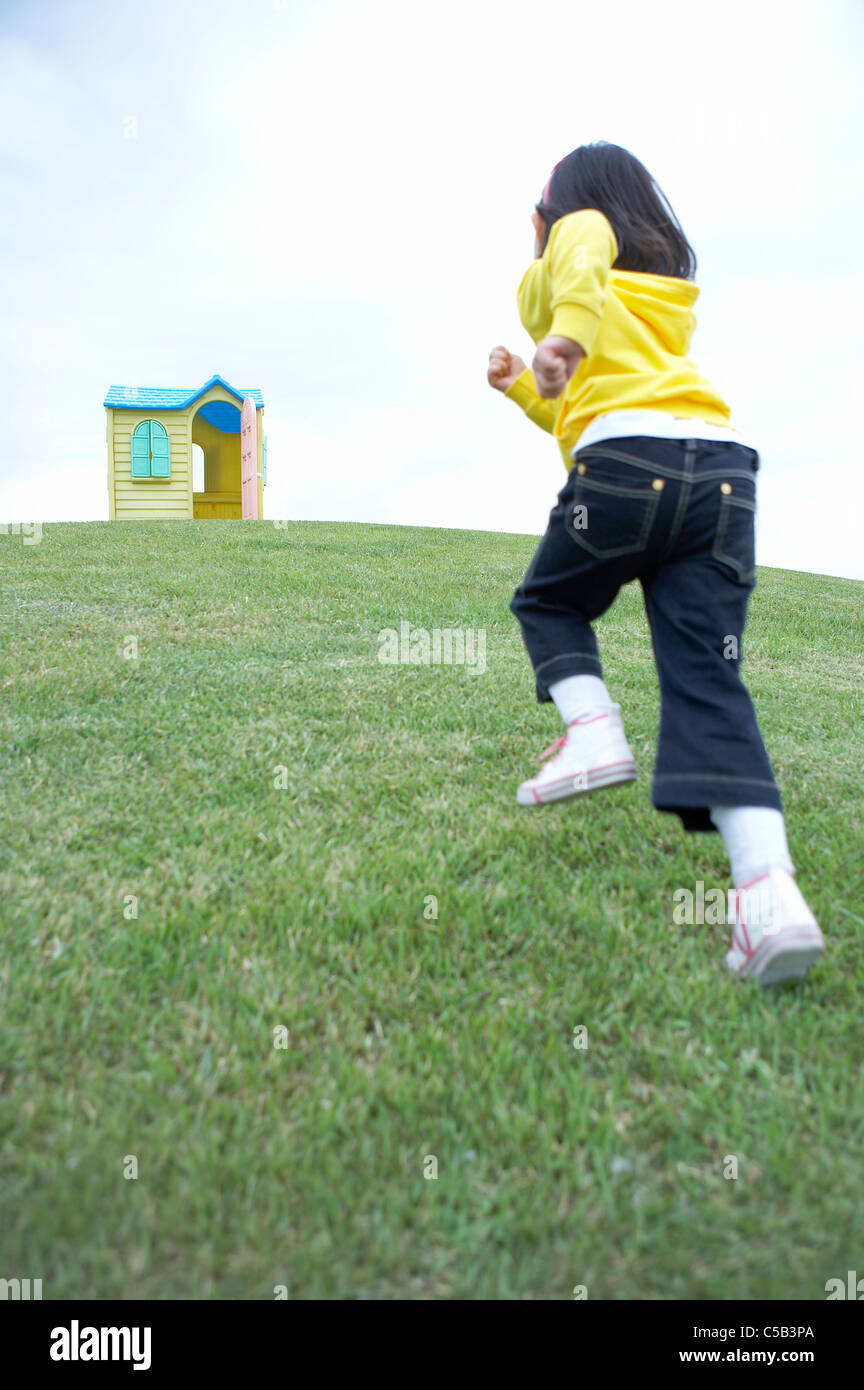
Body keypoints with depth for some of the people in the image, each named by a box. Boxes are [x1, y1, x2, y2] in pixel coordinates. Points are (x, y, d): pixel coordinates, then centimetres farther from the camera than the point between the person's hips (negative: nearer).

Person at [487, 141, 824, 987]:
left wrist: (564, 338, -28)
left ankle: (594, 731, -4)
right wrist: (525, 389, 39)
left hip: (628, 461, -6)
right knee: (707, 681, -3)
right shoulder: (663, 295, 37)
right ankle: (769, 888, -17)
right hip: (723, 465, 6)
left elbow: (582, 269, -10)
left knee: (548, 602, 20)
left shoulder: (583, 228, 18)